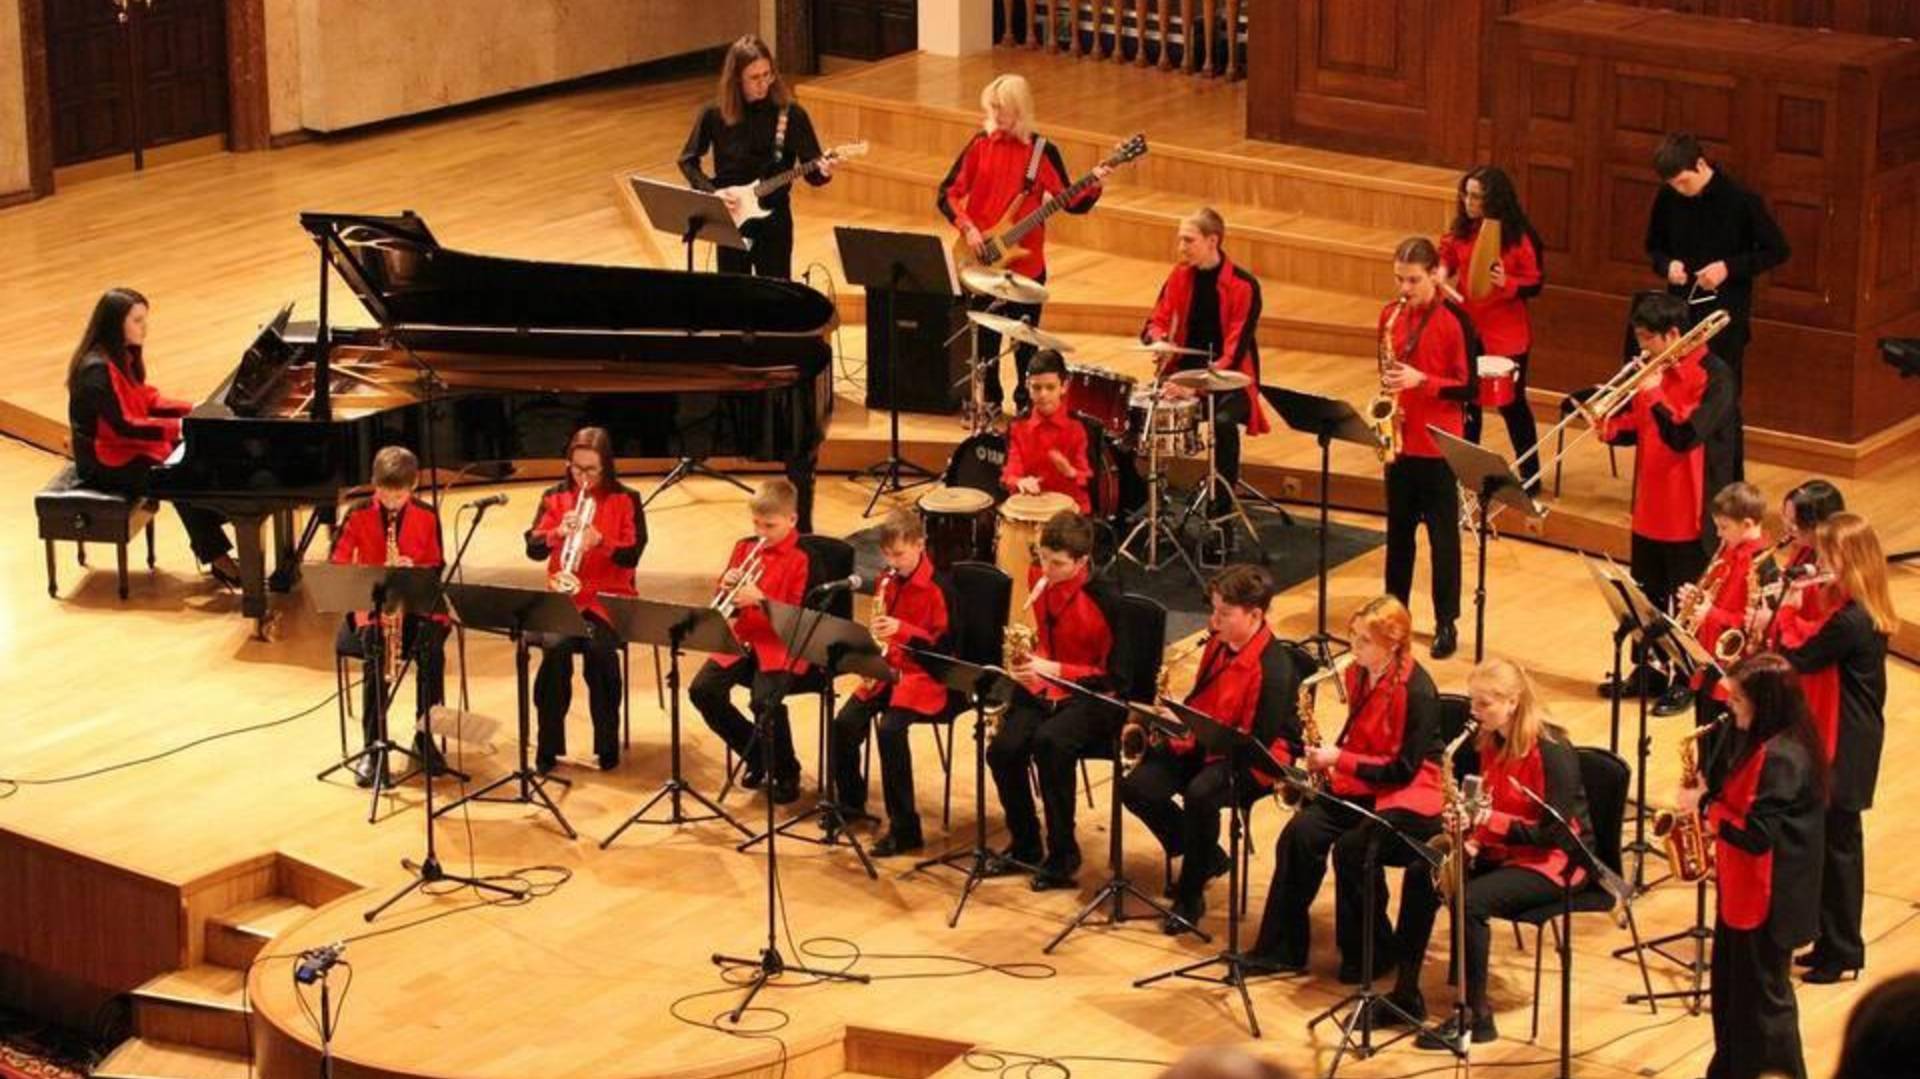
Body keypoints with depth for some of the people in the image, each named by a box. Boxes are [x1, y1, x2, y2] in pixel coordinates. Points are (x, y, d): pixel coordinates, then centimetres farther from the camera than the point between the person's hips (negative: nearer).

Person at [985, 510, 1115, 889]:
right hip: (1043, 689, 6)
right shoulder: (1039, 582, 1)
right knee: (1003, 749, -21)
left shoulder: (1103, 600, -17)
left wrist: (1055, 669, -24)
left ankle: (1062, 855, -20)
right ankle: (1025, 846, 1)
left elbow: (1112, 674, -15)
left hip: (1092, 698, -6)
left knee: (1049, 742, -35)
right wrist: (1021, 657, -3)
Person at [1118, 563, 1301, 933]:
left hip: (1257, 761, -8)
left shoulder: (1273, 669, -23)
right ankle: (1205, 856, 8)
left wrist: (1195, 737, -26)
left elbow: (1257, 741, -23)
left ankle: (1191, 894, -15)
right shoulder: (1219, 643, 2)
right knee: (1136, 785, -14)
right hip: (1205, 742, 8)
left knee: (1199, 795, -38)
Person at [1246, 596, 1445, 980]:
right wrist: (1326, 758, 0)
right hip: (1362, 786, 7)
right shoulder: (1359, 675, 6)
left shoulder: (1417, 692, -18)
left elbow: (1402, 770, -18)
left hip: (1409, 796, -7)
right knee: (1300, 833, -18)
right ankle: (1282, 947, -11)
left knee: (1351, 848, -31)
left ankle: (1373, 953, -9)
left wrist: (1339, 759, -17)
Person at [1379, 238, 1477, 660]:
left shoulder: (1455, 320, -12)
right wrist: (1388, 384, -4)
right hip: (1400, 440, 5)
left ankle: (1446, 624, 11)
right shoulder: (1391, 316, 4)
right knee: (1398, 530, 15)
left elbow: (1469, 388, -12)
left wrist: (1421, 381, -23)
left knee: (1443, 535, 3)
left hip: (1440, 446, -5)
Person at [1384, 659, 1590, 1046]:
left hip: (1553, 860, -8)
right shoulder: (1491, 742, 3)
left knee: (1470, 900, -30)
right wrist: (1471, 836, -8)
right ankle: (1406, 995, -1)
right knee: (1419, 877, -8)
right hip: (1502, 849, 8)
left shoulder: (1552, 752, -22)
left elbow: (1554, 832, -24)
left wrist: (1488, 820, -30)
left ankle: (1476, 1017, -18)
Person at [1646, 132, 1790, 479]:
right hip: (1681, 314, 4)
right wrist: (1667, 265, -9)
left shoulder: (1741, 200, -13)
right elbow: (1654, 246, 14)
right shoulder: (1668, 199, -1)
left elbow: (1778, 250, -6)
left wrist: (1730, 267, -18)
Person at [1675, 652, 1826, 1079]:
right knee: (1730, 990, 21)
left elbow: (1757, 835, -29)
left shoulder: (1780, 757, -26)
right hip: (1744, 891, 11)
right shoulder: (1762, 743, 6)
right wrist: (1708, 790, 1)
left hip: (1768, 900, -11)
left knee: (1762, 996, 1)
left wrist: (1706, 806, -19)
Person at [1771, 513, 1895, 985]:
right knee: (1834, 842, 17)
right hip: (1840, 738, 10)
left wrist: (1787, 608, -8)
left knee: (1837, 844, 0)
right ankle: (1833, 941, 27)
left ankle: (1842, 952, 10)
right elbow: (1816, 641, 9)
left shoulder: (1851, 619, -25)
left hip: (1844, 747, -10)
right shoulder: (1856, 608, 6)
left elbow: (1797, 658, -19)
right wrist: (1799, 605, -3)